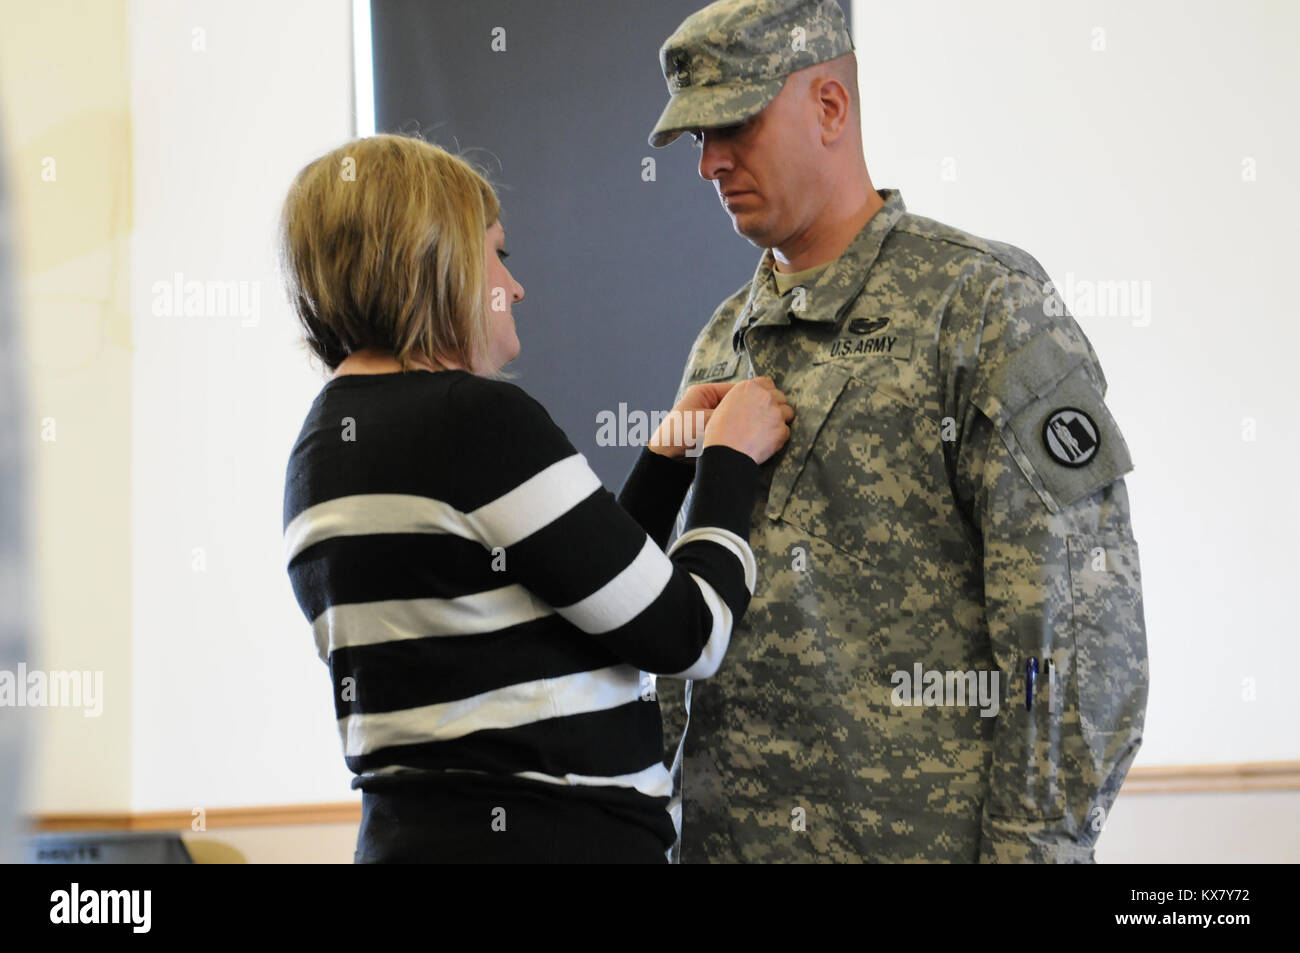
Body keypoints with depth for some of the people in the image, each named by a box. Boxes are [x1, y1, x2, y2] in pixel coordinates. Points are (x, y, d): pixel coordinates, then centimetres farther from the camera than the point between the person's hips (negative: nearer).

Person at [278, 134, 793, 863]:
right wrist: (731, 460, 5)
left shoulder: (323, 446, 13)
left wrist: (668, 460, 19)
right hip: (555, 837, -9)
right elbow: (689, 636, -9)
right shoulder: (477, 418, -14)